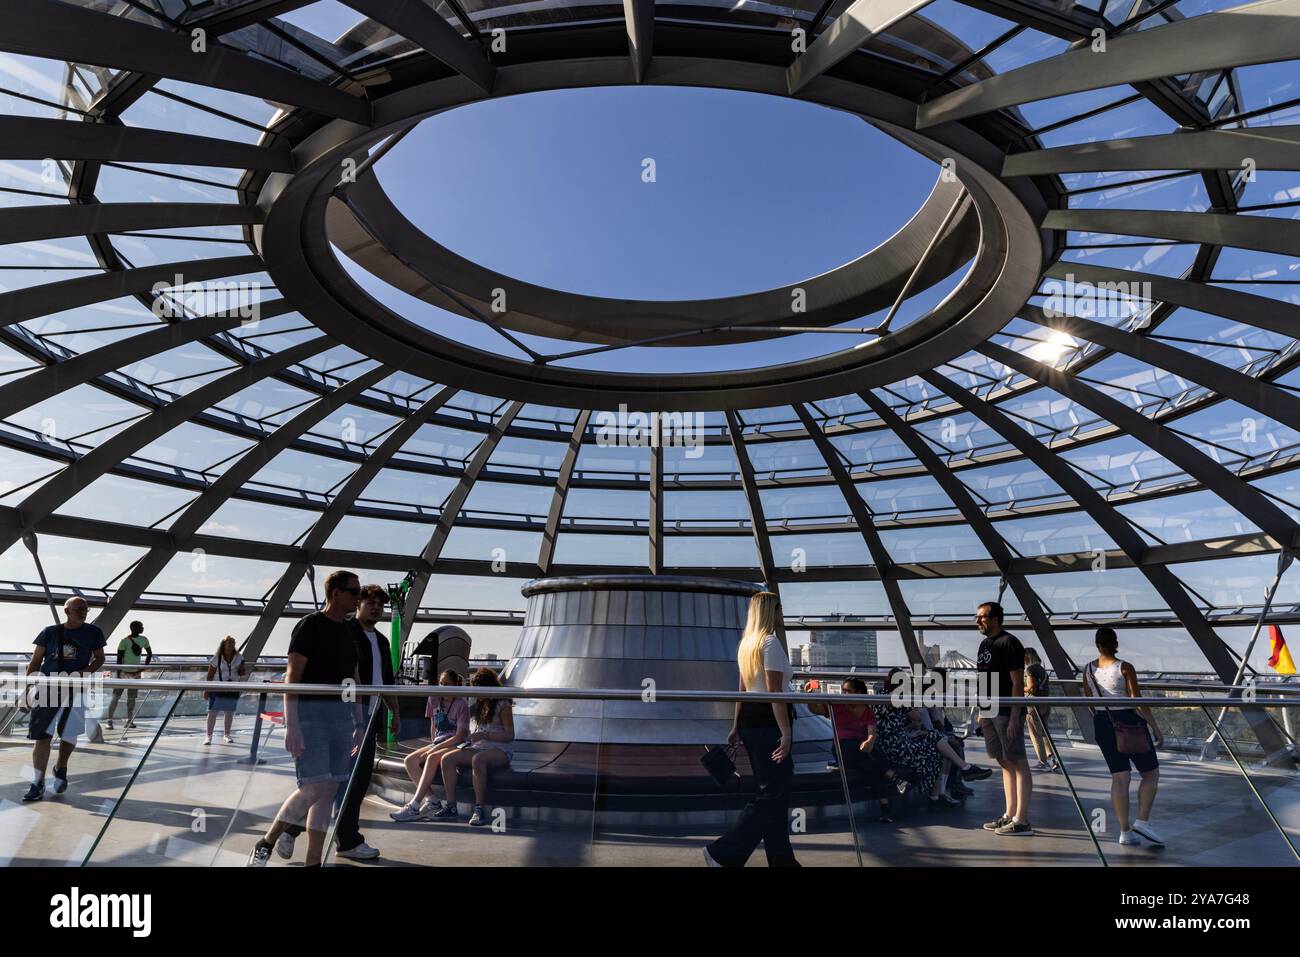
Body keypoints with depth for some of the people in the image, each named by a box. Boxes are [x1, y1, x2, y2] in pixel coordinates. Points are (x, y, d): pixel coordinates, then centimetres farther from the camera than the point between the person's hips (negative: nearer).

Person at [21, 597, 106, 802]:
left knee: (69, 735, 8)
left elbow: (99, 658, 10)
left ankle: (61, 768, 35)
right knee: (42, 736, -2)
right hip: (47, 687, 0)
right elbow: (35, 662, 5)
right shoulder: (49, 632, 1)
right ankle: (38, 784, 6)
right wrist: (27, 689, 0)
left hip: (76, 689, 1)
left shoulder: (93, 633, 2)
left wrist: (87, 671, -10)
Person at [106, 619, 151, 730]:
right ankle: (109, 720, 3)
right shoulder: (125, 641, -12)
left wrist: (145, 666, 4)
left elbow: (150, 653, 16)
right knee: (116, 697, -4)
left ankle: (129, 721, 12)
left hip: (136, 672, 5)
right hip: (124, 672, -5)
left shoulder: (144, 640, 4)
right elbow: (119, 658, -12)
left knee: (132, 698, 7)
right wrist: (118, 674, -15)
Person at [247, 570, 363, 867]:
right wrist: (291, 726, -19)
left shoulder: (350, 631, 14)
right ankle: (266, 843, 12)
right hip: (310, 712, -6)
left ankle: (313, 861, 16)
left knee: (330, 789, 6)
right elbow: (292, 677, -12)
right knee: (315, 787, -11)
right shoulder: (310, 626, -7)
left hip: (341, 714, 7)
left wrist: (359, 724, 16)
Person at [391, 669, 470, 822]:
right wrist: (433, 745, 3)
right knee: (409, 760, -16)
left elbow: (460, 736, -15)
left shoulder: (461, 704, -10)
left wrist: (434, 749, -19)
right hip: (438, 743, 7)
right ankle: (431, 801, -21)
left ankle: (414, 806, -33)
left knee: (432, 758, -34)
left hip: (457, 745, -7)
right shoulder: (434, 699, 8)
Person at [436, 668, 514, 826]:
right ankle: (451, 807, -16)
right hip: (476, 748, 7)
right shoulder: (477, 706, 22)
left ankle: (479, 809, -35)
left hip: (499, 749, -7)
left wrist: (485, 735, -17)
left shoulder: (503, 705, 0)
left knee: (477, 759, -38)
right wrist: (469, 739, 1)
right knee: (447, 758, -15)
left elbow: (510, 735, -8)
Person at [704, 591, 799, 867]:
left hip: (750, 720, 10)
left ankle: (782, 860, 24)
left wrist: (736, 727, 19)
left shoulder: (747, 644, 15)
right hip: (769, 721, -10)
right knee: (772, 793, -3)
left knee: (773, 790, 16)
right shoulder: (771, 642, -13)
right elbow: (775, 692, -19)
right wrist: (786, 733, -20)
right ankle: (724, 854, -2)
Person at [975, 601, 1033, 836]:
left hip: (1008, 712, -9)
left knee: (1017, 762, -3)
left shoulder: (1009, 643, -11)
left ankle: (1022, 821, 1)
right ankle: (1010, 815, 21)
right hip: (990, 711, 9)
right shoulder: (985, 645, 15)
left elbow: (1018, 682, -14)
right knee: (1004, 762, 13)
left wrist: (1014, 717, -18)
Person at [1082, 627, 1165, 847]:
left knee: (1120, 776, 7)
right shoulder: (1125, 668, -11)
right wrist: (1156, 728, -6)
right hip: (1129, 721, -4)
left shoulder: (1088, 669, 3)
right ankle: (1143, 821, 0)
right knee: (1151, 773, 11)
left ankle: (1125, 831, 5)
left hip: (1102, 723, 4)